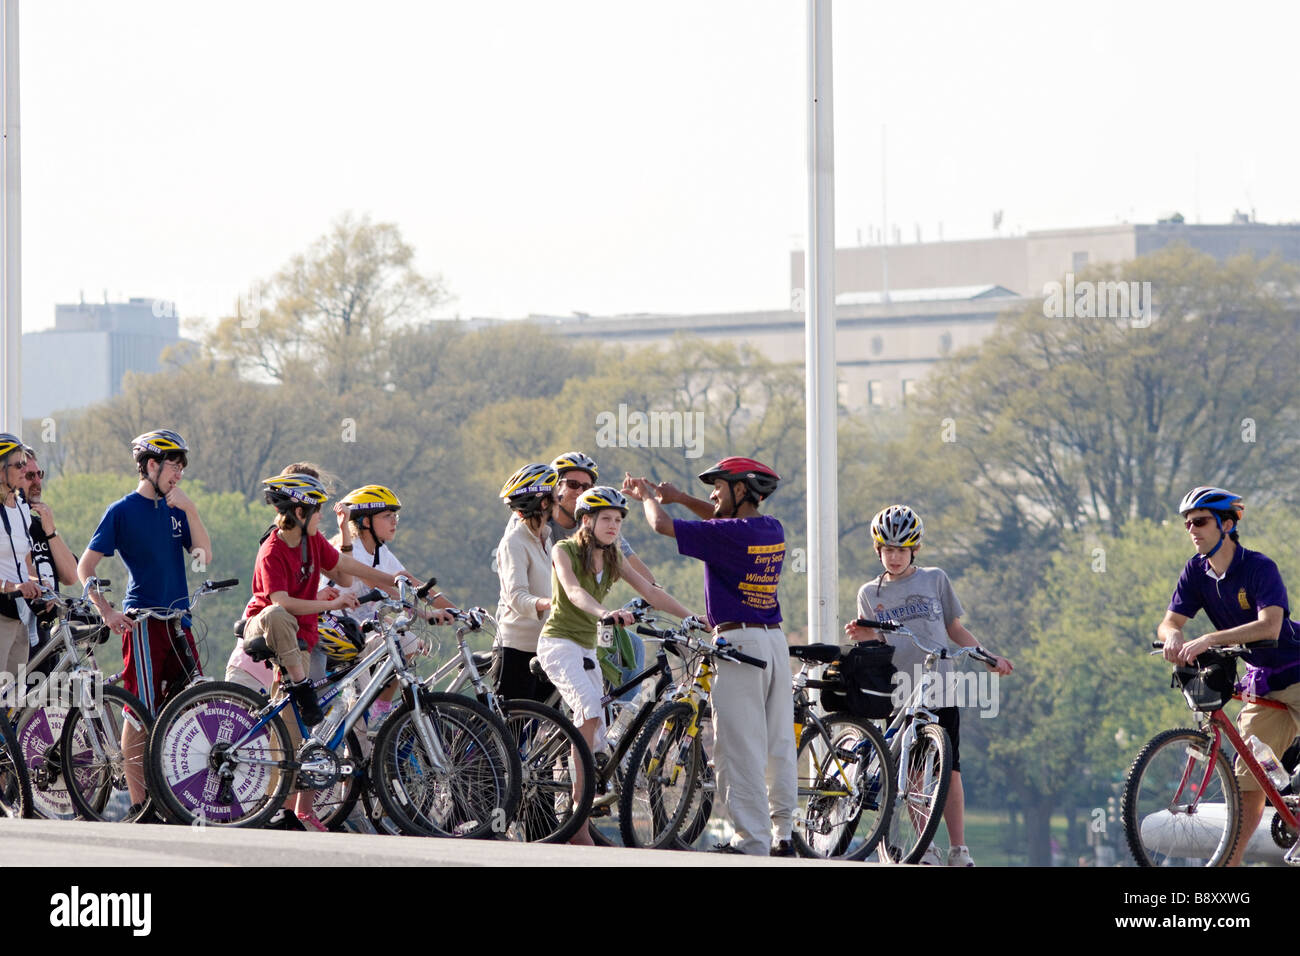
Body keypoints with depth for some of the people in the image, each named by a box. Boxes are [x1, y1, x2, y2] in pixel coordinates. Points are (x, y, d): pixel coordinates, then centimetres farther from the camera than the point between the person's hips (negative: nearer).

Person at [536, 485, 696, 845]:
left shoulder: (612, 558, 10)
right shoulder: (564, 551, -10)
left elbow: (651, 592, 5)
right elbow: (574, 591, -29)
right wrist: (605, 613, -48)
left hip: (586, 648, 8)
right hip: (558, 642, -8)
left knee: (594, 738, 5)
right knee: (590, 710, -29)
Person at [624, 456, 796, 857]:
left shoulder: (728, 535, -14)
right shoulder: (773, 530, 11)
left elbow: (662, 525, -10)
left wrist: (648, 497, 11)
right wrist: (680, 497, 24)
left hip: (738, 641, -8)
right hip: (775, 640, 8)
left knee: (739, 748, -6)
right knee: (778, 745, 11)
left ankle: (752, 840, -9)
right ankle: (782, 835, 15)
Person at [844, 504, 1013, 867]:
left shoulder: (935, 579, 10)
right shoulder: (870, 593, 10)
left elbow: (955, 629, 16)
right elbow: (878, 645, 3)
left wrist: (988, 657, 7)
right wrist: (865, 636, -18)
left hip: (940, 692, 0)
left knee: (949, 771, -4)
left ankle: (958, 850, 0)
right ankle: (926, 848, 5)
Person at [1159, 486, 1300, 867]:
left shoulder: (1259, 567, -21)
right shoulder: (1197, 571, -2)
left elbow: (1269, 625, -34)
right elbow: (1169, 622, -6)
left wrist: (1209, 640, -45)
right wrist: (1173, 637, -32)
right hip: (1261, 683, 6)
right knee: (1249, 782, 3)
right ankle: (1230, 862, 4)